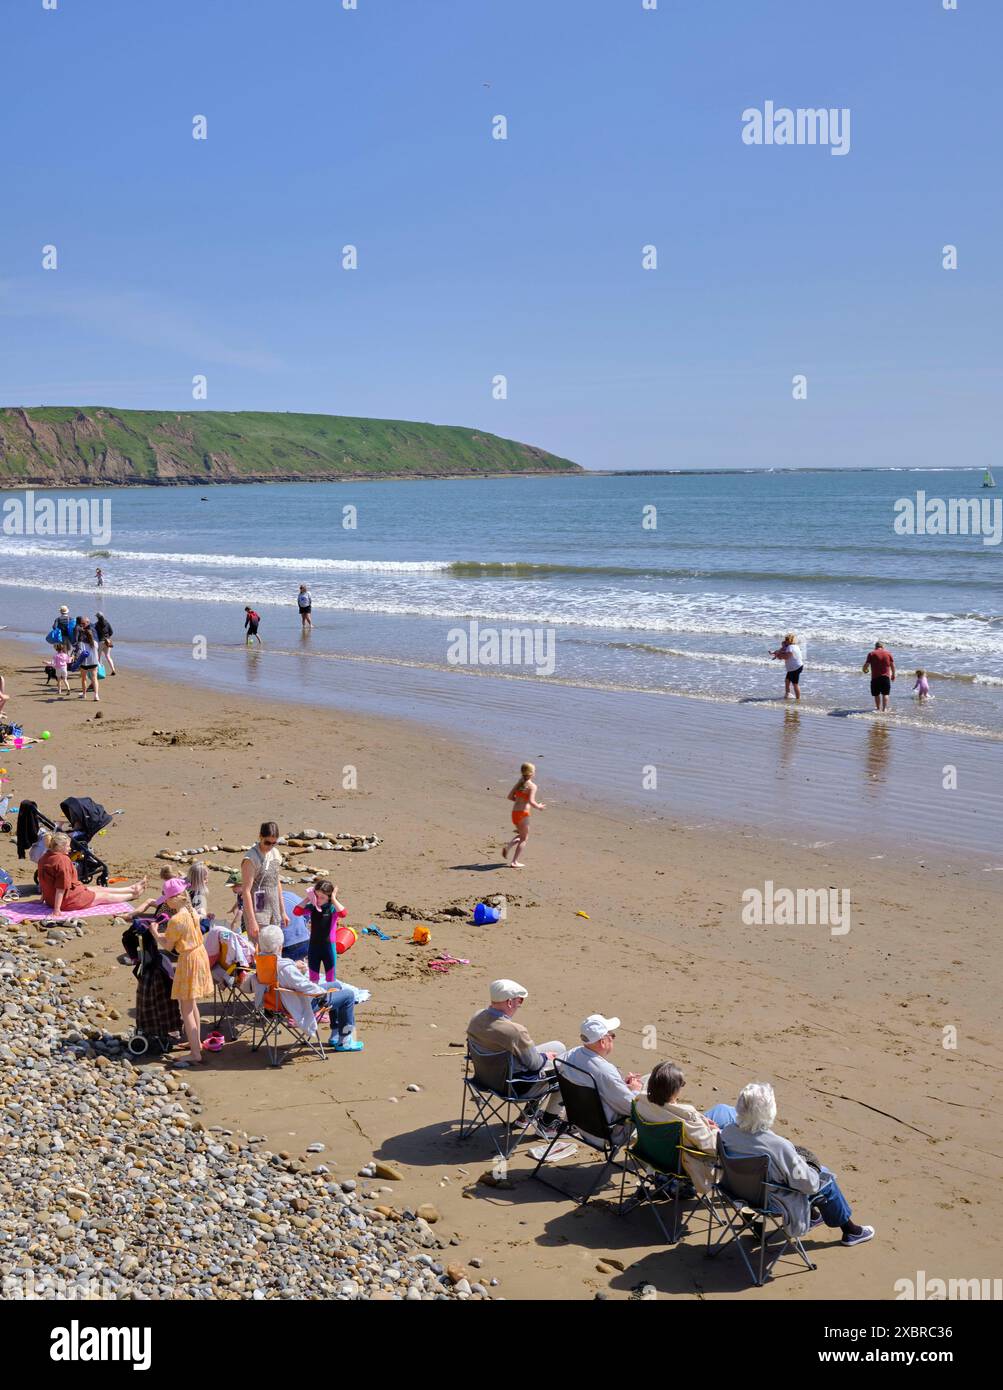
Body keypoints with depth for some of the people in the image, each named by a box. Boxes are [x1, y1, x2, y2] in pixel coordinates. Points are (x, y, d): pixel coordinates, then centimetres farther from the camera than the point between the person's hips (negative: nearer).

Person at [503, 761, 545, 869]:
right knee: (524, 838, 6)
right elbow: (531, 801, -21)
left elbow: (510, 797, 12)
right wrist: (538, 807, -3)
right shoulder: (532, 786, -11)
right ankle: (514, 862, 2)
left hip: (514, 812, 7)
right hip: (523, 813, -7)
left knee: (521, 835, 26)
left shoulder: (519, 783, 10)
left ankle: (507, 847, 3)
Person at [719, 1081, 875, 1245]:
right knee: (826, 1180, 14)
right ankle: (849, 1230, 35)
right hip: (772, 1201, -6)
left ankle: (812, 1215, 45)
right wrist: (813, 1167, -1)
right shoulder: (779, 1146, -36)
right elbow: (809, 1184, -23)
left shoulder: (727, 1132, -19)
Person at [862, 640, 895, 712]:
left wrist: (864, 670, 17)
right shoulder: (888, 653, 6)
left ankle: (878, 708, 19)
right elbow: (892, 665, 5)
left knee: (877, 694, 12)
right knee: (885, 694, 4)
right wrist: (893, 675, 16)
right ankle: (884, 709, -6)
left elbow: (866, 665, -4)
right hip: (886, 677, 1)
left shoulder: (871, 654, 0)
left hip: (875, 677, -1)